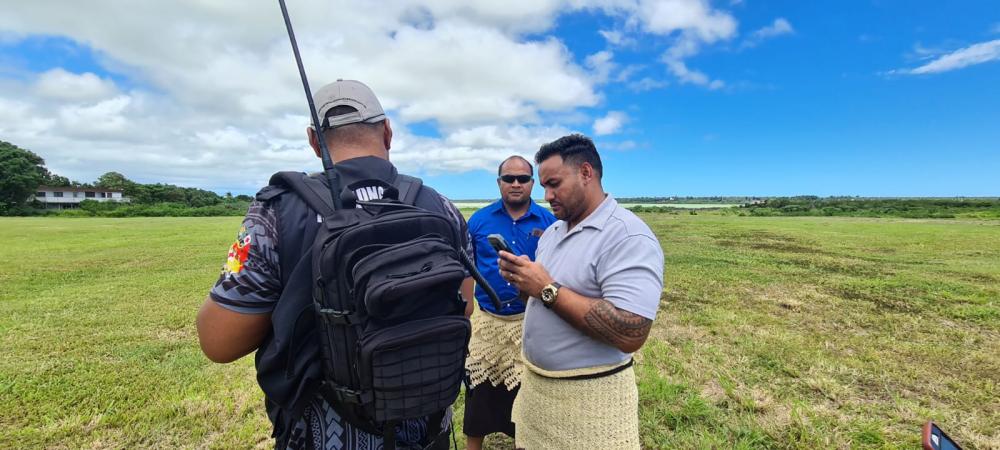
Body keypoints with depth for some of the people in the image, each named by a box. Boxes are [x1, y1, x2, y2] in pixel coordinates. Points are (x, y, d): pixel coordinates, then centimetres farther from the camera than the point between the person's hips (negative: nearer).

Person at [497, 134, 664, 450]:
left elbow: (630, 335, -29)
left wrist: (548, 289, -26)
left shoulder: (629, 236, -20)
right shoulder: (553, 230, 7)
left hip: (589, 395, -7)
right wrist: (521, 279, -9)